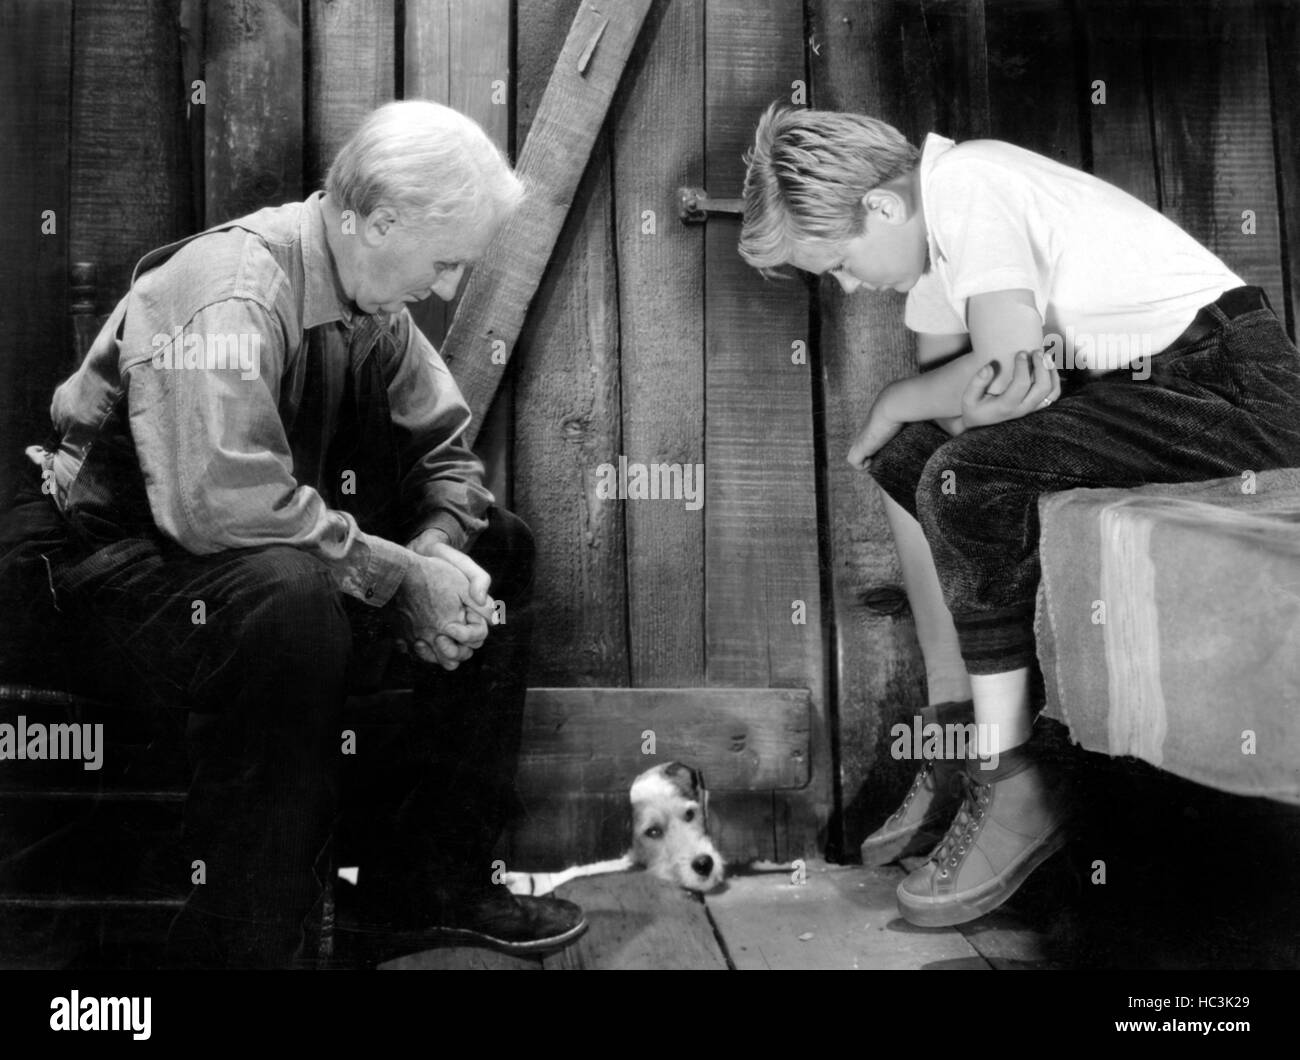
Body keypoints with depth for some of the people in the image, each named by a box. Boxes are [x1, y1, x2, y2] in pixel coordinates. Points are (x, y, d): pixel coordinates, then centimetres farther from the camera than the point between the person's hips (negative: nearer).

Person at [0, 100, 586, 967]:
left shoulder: (371, 301, 2)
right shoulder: (231, 292, -24)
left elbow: (444, 449, 6)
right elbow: (223, 504, -36)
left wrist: (437, 549, -15)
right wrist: (403, 575, -28)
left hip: (282, 564, 8)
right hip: (118, 565, -8)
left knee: (493, 547, 1)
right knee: (289, 596, -39)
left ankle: (431, 885, 4)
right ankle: (246, 945, -21)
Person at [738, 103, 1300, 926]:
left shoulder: (965, 182, -18)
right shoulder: (935, 213, 9)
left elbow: (1002, 368, -26)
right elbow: (957, 392, 4)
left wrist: (893, 404, -8)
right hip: (1150, 383, 10)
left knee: (964, 476, -25)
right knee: (911, 459, 4)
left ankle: (1015, 790, -11)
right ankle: (957, 750, 7)